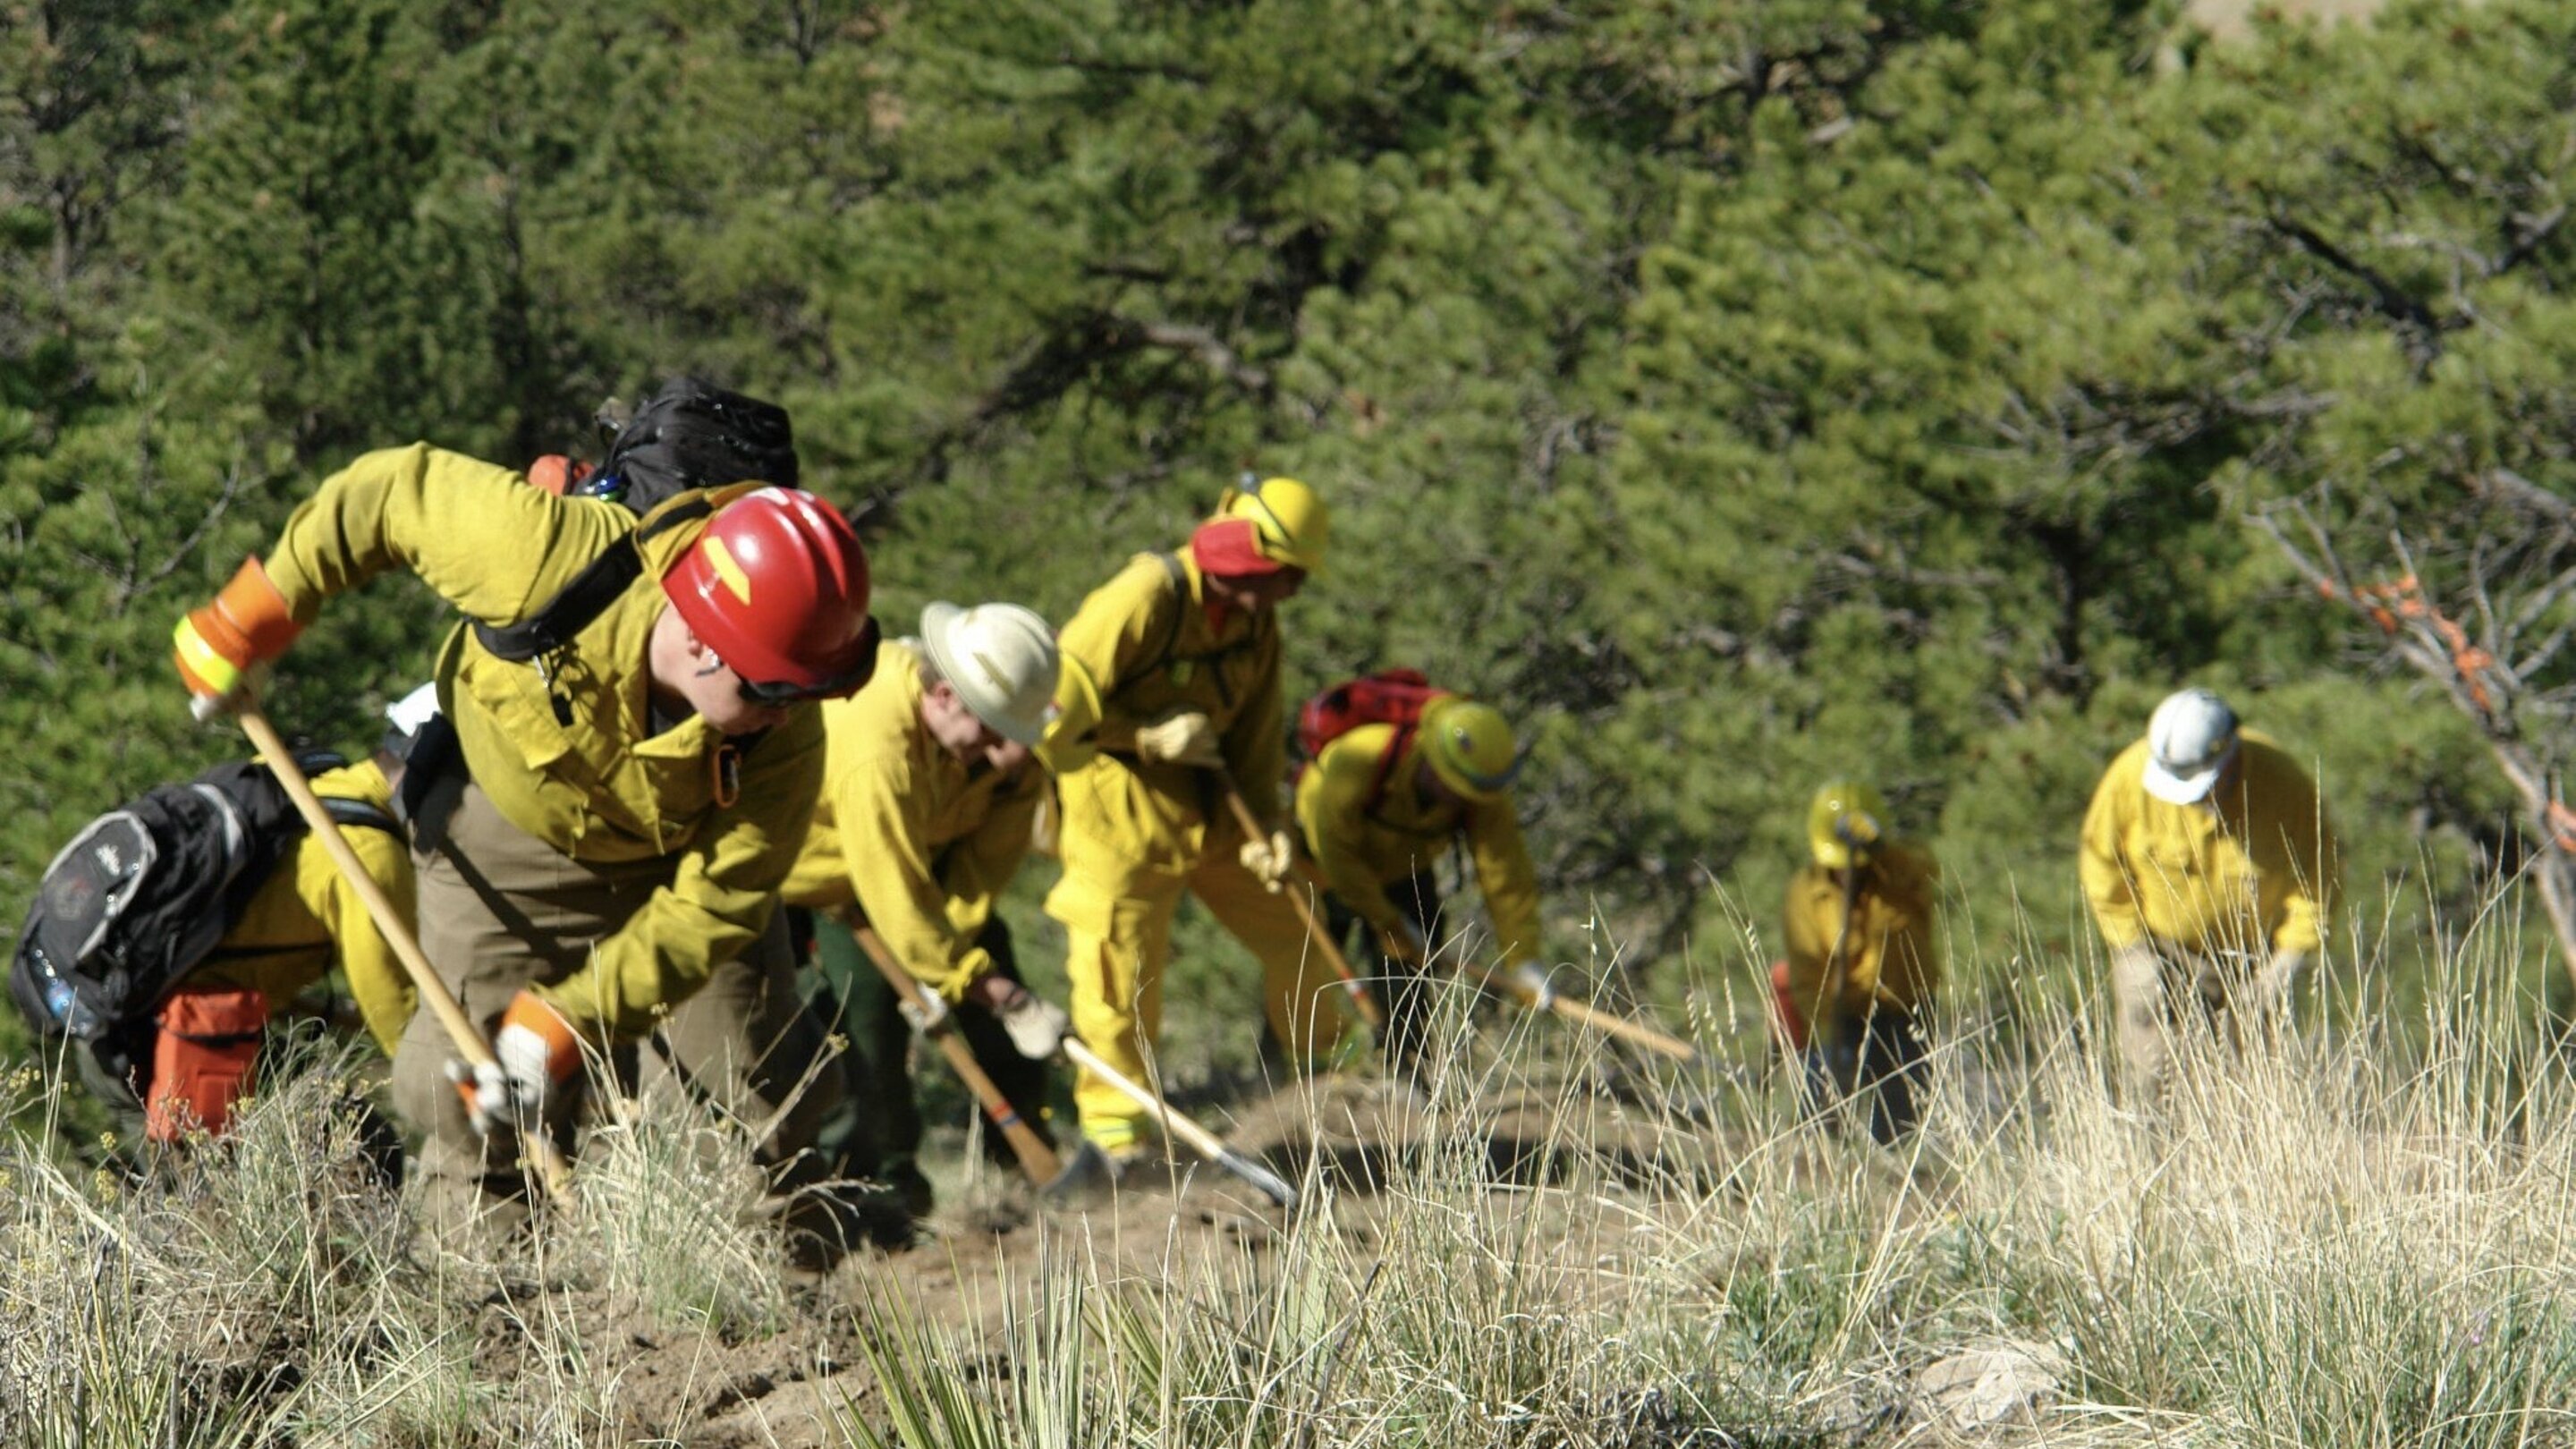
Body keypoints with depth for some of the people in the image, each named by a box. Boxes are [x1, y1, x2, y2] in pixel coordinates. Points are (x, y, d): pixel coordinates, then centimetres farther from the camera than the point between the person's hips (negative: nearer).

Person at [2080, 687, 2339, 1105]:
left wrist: (2286, 964, -15)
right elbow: (2103, 866, -7)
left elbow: (2317, 880, -11)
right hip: (2161, 943, 0)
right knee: (2148, 1079, -7)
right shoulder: (2130, 777, -22)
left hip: (2258, 953, 0)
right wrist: (2134, 951, -8)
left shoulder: (2285, 786, -24)